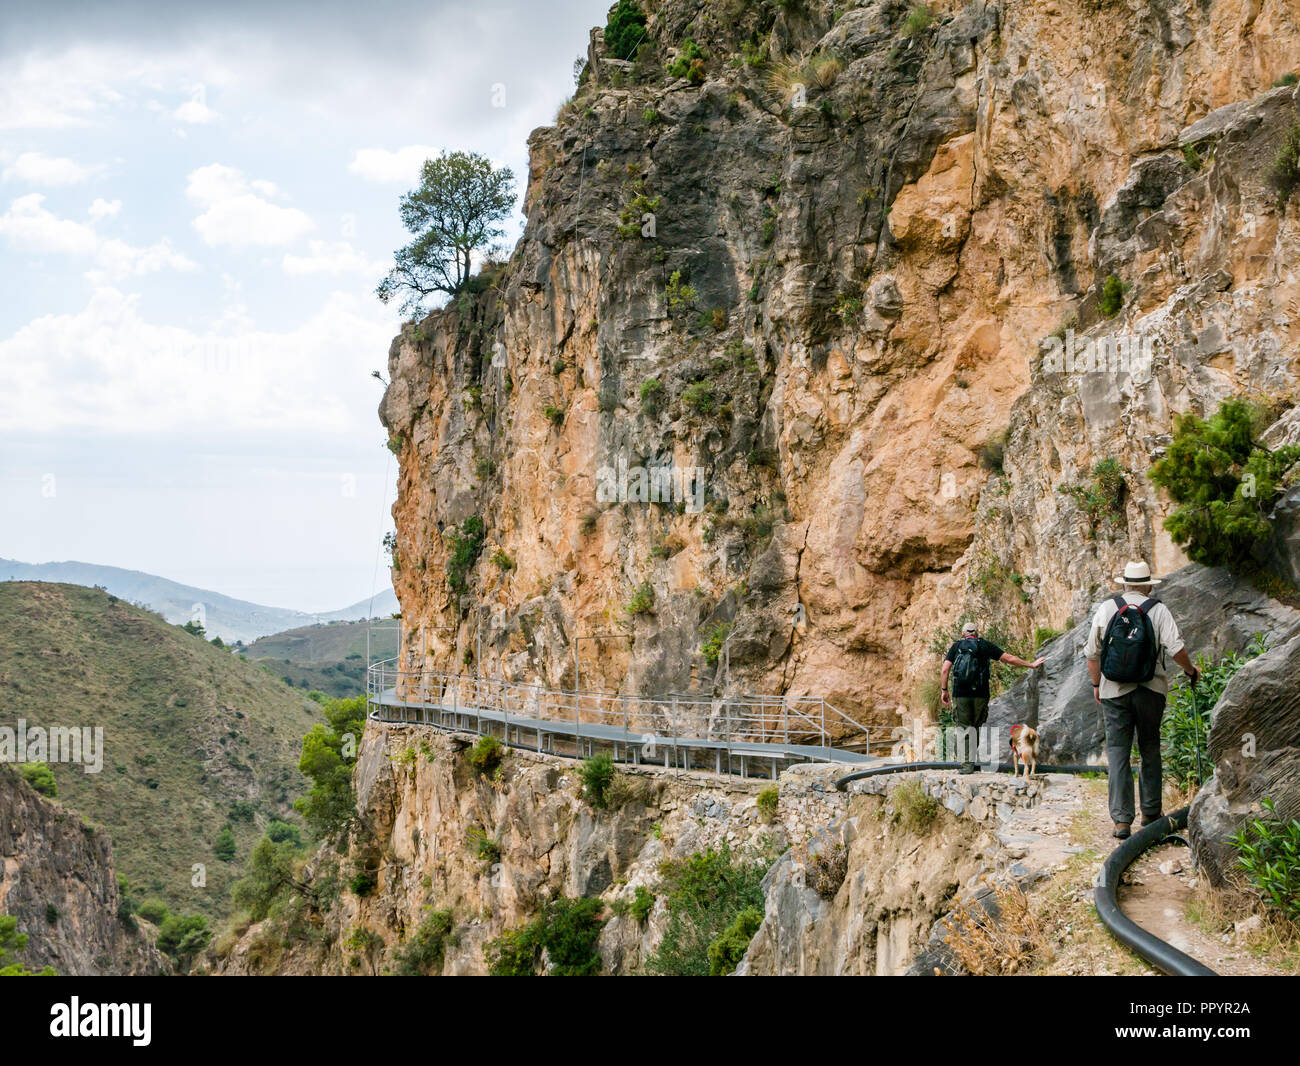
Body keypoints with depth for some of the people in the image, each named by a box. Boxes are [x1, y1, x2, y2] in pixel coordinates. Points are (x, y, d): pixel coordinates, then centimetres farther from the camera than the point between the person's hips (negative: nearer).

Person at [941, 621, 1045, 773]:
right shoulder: (986, 645, 11)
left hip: (961, 692, -1)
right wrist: (1031, 665, 22)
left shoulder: (956, 646, 11)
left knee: (965, 727, 2)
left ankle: (967, 762, -9)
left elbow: (945, 669, 0)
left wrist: (945, 690, 6)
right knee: (974, 726, 14)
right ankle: (971, 760, 13)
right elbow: (1010, 659, 11)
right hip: (980, 693, 1)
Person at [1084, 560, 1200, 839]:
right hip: (1150, 690, 0)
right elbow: (1175, 648, -10)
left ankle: (1121, 819, -7)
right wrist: (1191, 671, 8)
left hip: (1113, 691, 0)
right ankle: (1151, 813, 20)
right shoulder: (1158, 610, -1)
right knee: (1150, 749, 15)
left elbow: (1092, 652, 5)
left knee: (1117, 751, 0)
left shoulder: (1106, 609, 3)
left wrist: (1096, 684, 18)